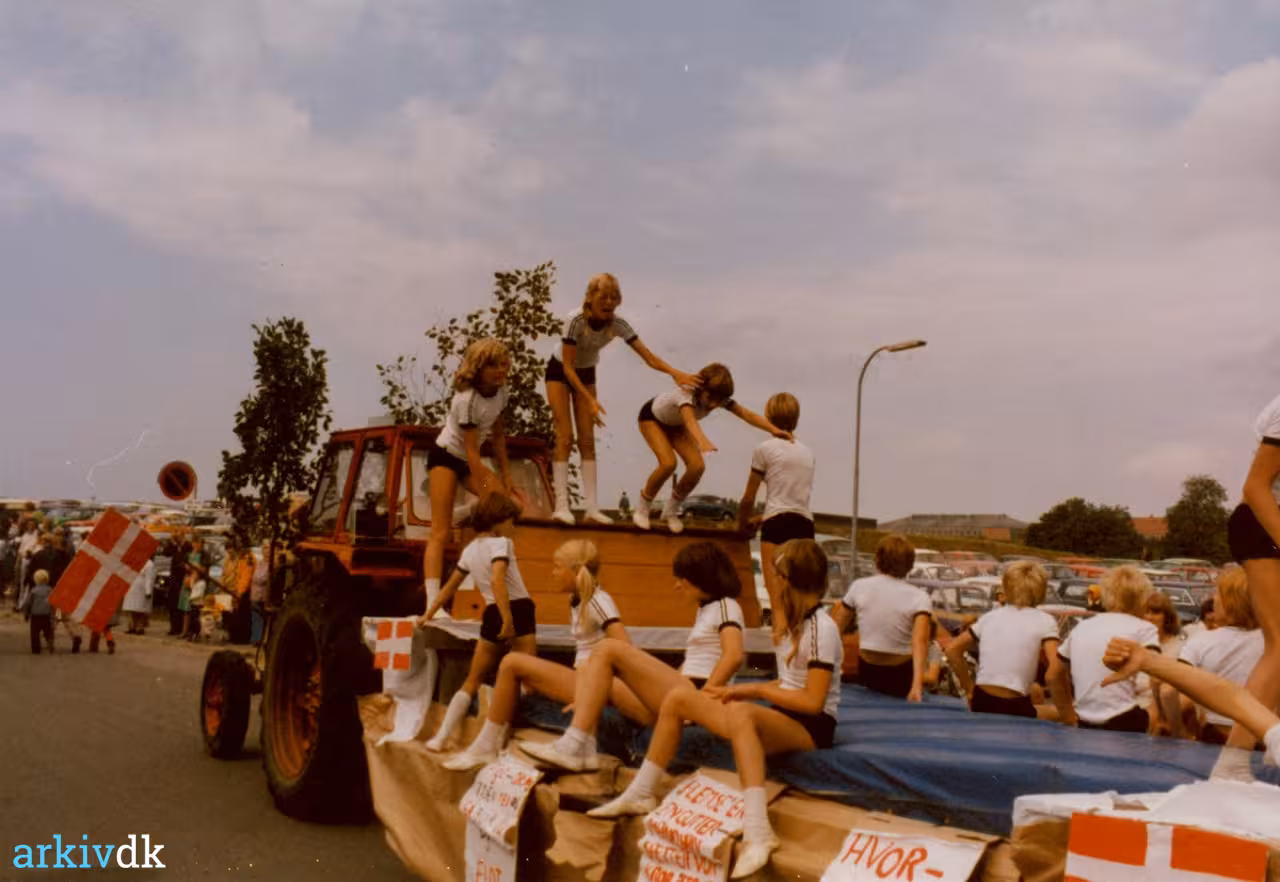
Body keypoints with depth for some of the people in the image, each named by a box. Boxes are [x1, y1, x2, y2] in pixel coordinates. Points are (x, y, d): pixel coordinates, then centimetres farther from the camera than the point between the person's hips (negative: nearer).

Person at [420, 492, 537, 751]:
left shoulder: (470, 549, 14)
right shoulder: (501, 543, -6)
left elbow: (450, 586, 22)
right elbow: (497, 580, -23)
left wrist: (429, 614, 35)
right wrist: (508, 619, -27)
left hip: (491, 616, 7)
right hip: (517, 612, -7)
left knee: (473, 681, 14)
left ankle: (440, 737, 9)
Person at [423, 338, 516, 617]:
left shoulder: (500, 390, -4)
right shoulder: (467, 399, -26)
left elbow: (498, 434, 8)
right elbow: (471, 451, -25)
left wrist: (506, 475, 6)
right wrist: (485, 493, -24)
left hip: (468, 461, 8)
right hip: (445, 457, -7)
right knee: (440, 532, -16)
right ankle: (433, 603, -20)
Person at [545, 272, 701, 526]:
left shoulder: (617, 324, -21)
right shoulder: (575, 320, -32)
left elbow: (648, 356, -24)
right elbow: (567, 366, -29)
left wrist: (675, 372, -41)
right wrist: (590, 400, -36)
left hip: (586, 374, 4)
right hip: (559, 372, -4)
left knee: (587, 440, -2)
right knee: (565, 438, -13)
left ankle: (591, 507, -3)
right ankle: (561, 505, -12)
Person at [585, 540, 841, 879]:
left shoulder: (822, 628, -14)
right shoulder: (800, 622, 15)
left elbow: (813, 702, -20)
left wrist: (755, 689, -13)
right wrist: (743, 691, 4)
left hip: (811, 726, -9)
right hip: (783, 716, 9)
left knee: (740, 713, -43)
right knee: (677, 699, 2)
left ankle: (757, 832, -51)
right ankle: (641, 794, 11)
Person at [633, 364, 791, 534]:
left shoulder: (718, 397, -26)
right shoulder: (685, 394, -44)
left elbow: (747, 414, -33)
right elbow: (690, 420, -64)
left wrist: (774, 429, -49)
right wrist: (702, 441, -84)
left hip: (675, 424, 6)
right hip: (652, 418, -6)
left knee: (697, 467, -15)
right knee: (668, 463, -28)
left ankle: (671, 510, 9)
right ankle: (642, 508, -3)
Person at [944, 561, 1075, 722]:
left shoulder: (990, 616, 13)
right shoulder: (1044, 620, 2)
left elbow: (952, 649, 16)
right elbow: (1056, 669, -11)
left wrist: (970, 688, 20)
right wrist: (1066, 712, -3)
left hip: (981, 703, 5)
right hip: (1014, 707, -5)